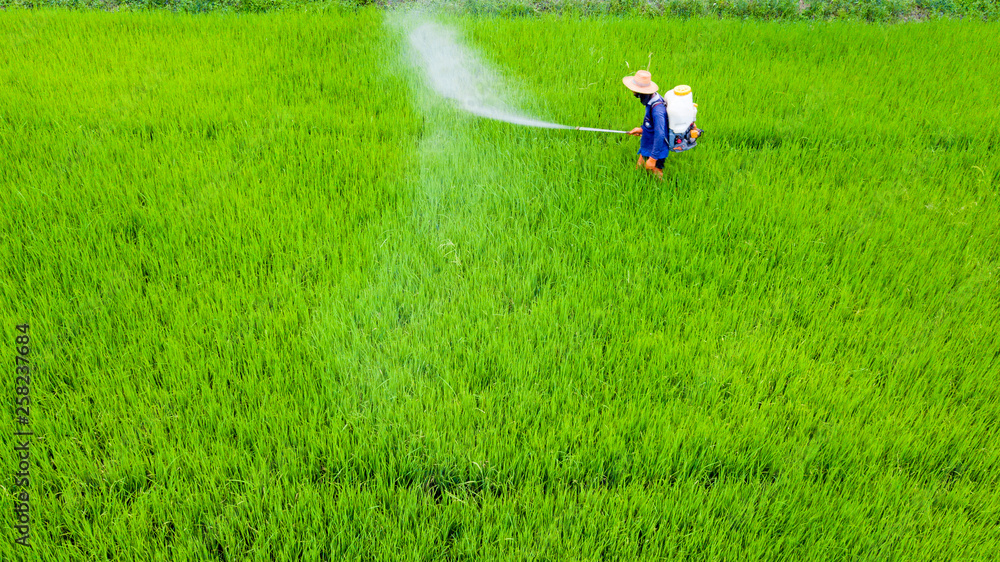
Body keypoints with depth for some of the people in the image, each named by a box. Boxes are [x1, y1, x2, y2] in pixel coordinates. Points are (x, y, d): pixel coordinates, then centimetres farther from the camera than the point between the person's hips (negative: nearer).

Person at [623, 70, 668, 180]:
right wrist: (642, 129, 14)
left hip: (656, 151, -9)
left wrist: (653, 159, -30)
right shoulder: (654, 98, -2)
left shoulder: (657, 109, -32)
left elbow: (660, 135, -33)